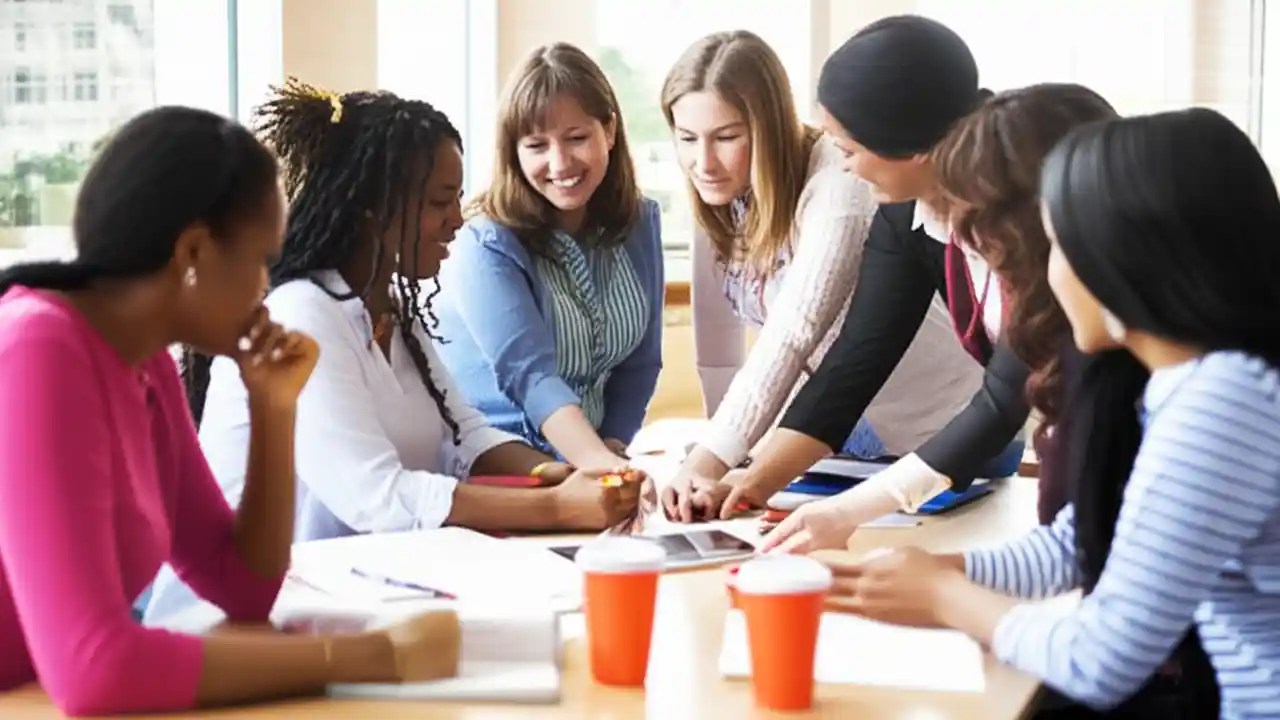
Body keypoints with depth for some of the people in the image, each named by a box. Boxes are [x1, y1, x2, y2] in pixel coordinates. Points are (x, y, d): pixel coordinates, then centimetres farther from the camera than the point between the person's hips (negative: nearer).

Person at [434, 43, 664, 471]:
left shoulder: (639, 224, 3)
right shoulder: (487, 247, -15)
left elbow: (640, 362, 9)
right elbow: (530, 375, -27)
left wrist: (612, 448, -3)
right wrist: (607, 468, -39)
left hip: (585, 455, 5)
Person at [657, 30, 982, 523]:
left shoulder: (836, 185, -27)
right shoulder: (718, 197, -6)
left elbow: (792, 336, -38)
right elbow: (716, 343, -4)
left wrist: (709, 463, -47)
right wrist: (713, 463, -8)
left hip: (940, 439, -6)